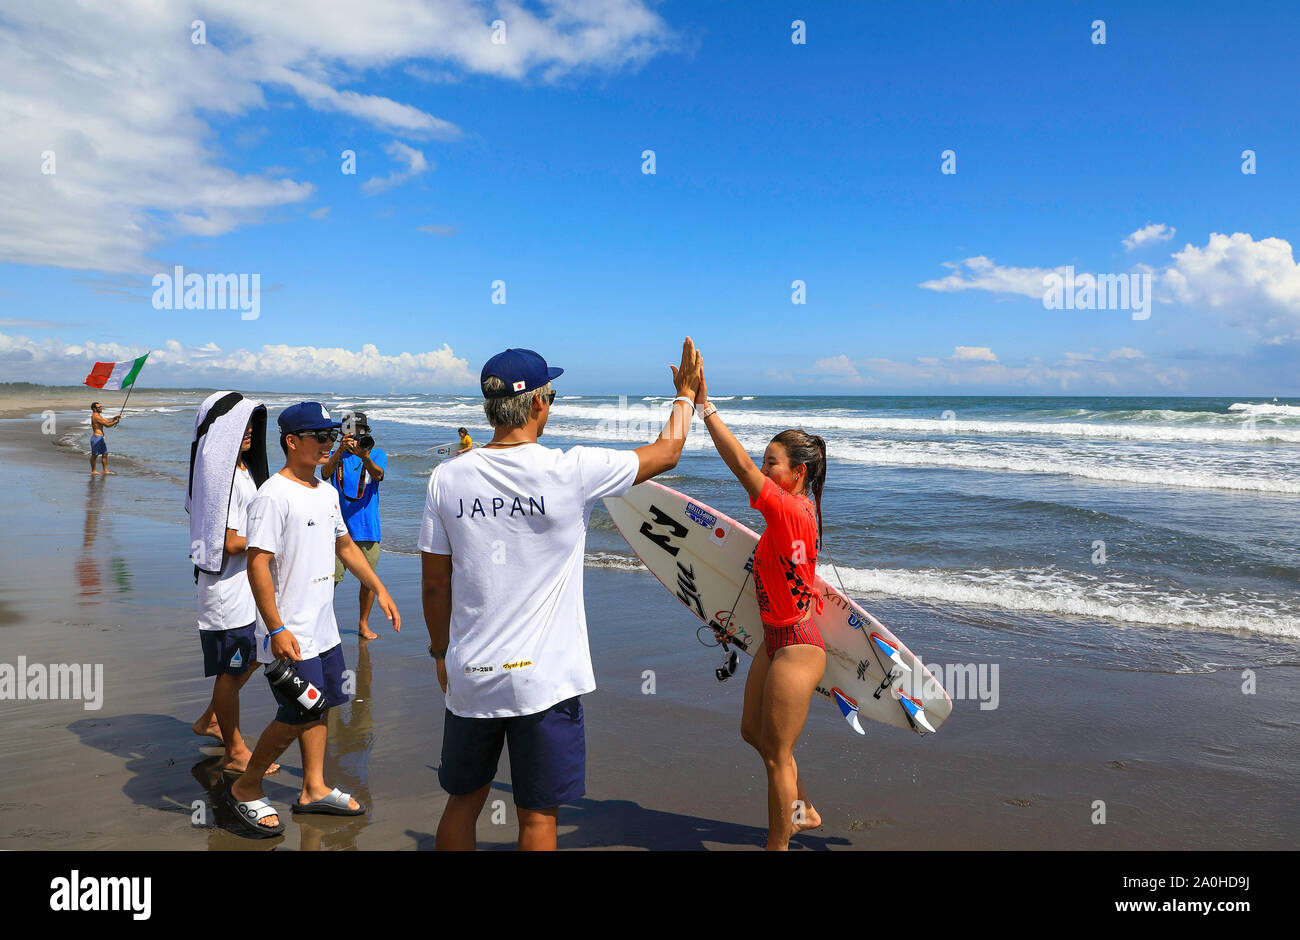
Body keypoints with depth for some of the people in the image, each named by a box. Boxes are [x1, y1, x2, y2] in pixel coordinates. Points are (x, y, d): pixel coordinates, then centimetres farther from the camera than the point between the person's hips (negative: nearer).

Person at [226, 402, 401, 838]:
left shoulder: (327, 492, 11)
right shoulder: (272, 496, -16)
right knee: (298, 716, -5)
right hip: (291, 636, -9)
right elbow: (257, 564, -21)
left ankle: (314, 789, 28)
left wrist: (379, 590, 20)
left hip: (324, 630, 9)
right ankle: (245, 789, 15)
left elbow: (345, 545, 24)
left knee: (319, 707, 15)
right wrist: (276, 630, -25)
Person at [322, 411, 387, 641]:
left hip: (368, 528, 1)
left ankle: (364, 624, 22)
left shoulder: (377, 454, 6)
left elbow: (378, 474, -15)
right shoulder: (335, 455, 6)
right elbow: (325, 473, -15)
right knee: (330, 579, -4)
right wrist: (340, 451, -32)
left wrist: (365, 456, -36)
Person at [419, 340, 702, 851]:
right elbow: (667, 450, 1)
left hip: (469, 675, 4)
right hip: (542, 677, -4)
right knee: (538, 816, 11)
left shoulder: (447, 477, -3)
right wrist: (687, 393, 19)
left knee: (463, 801, 21)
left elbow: (433, 584, 3)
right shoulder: (571, 471, -13)